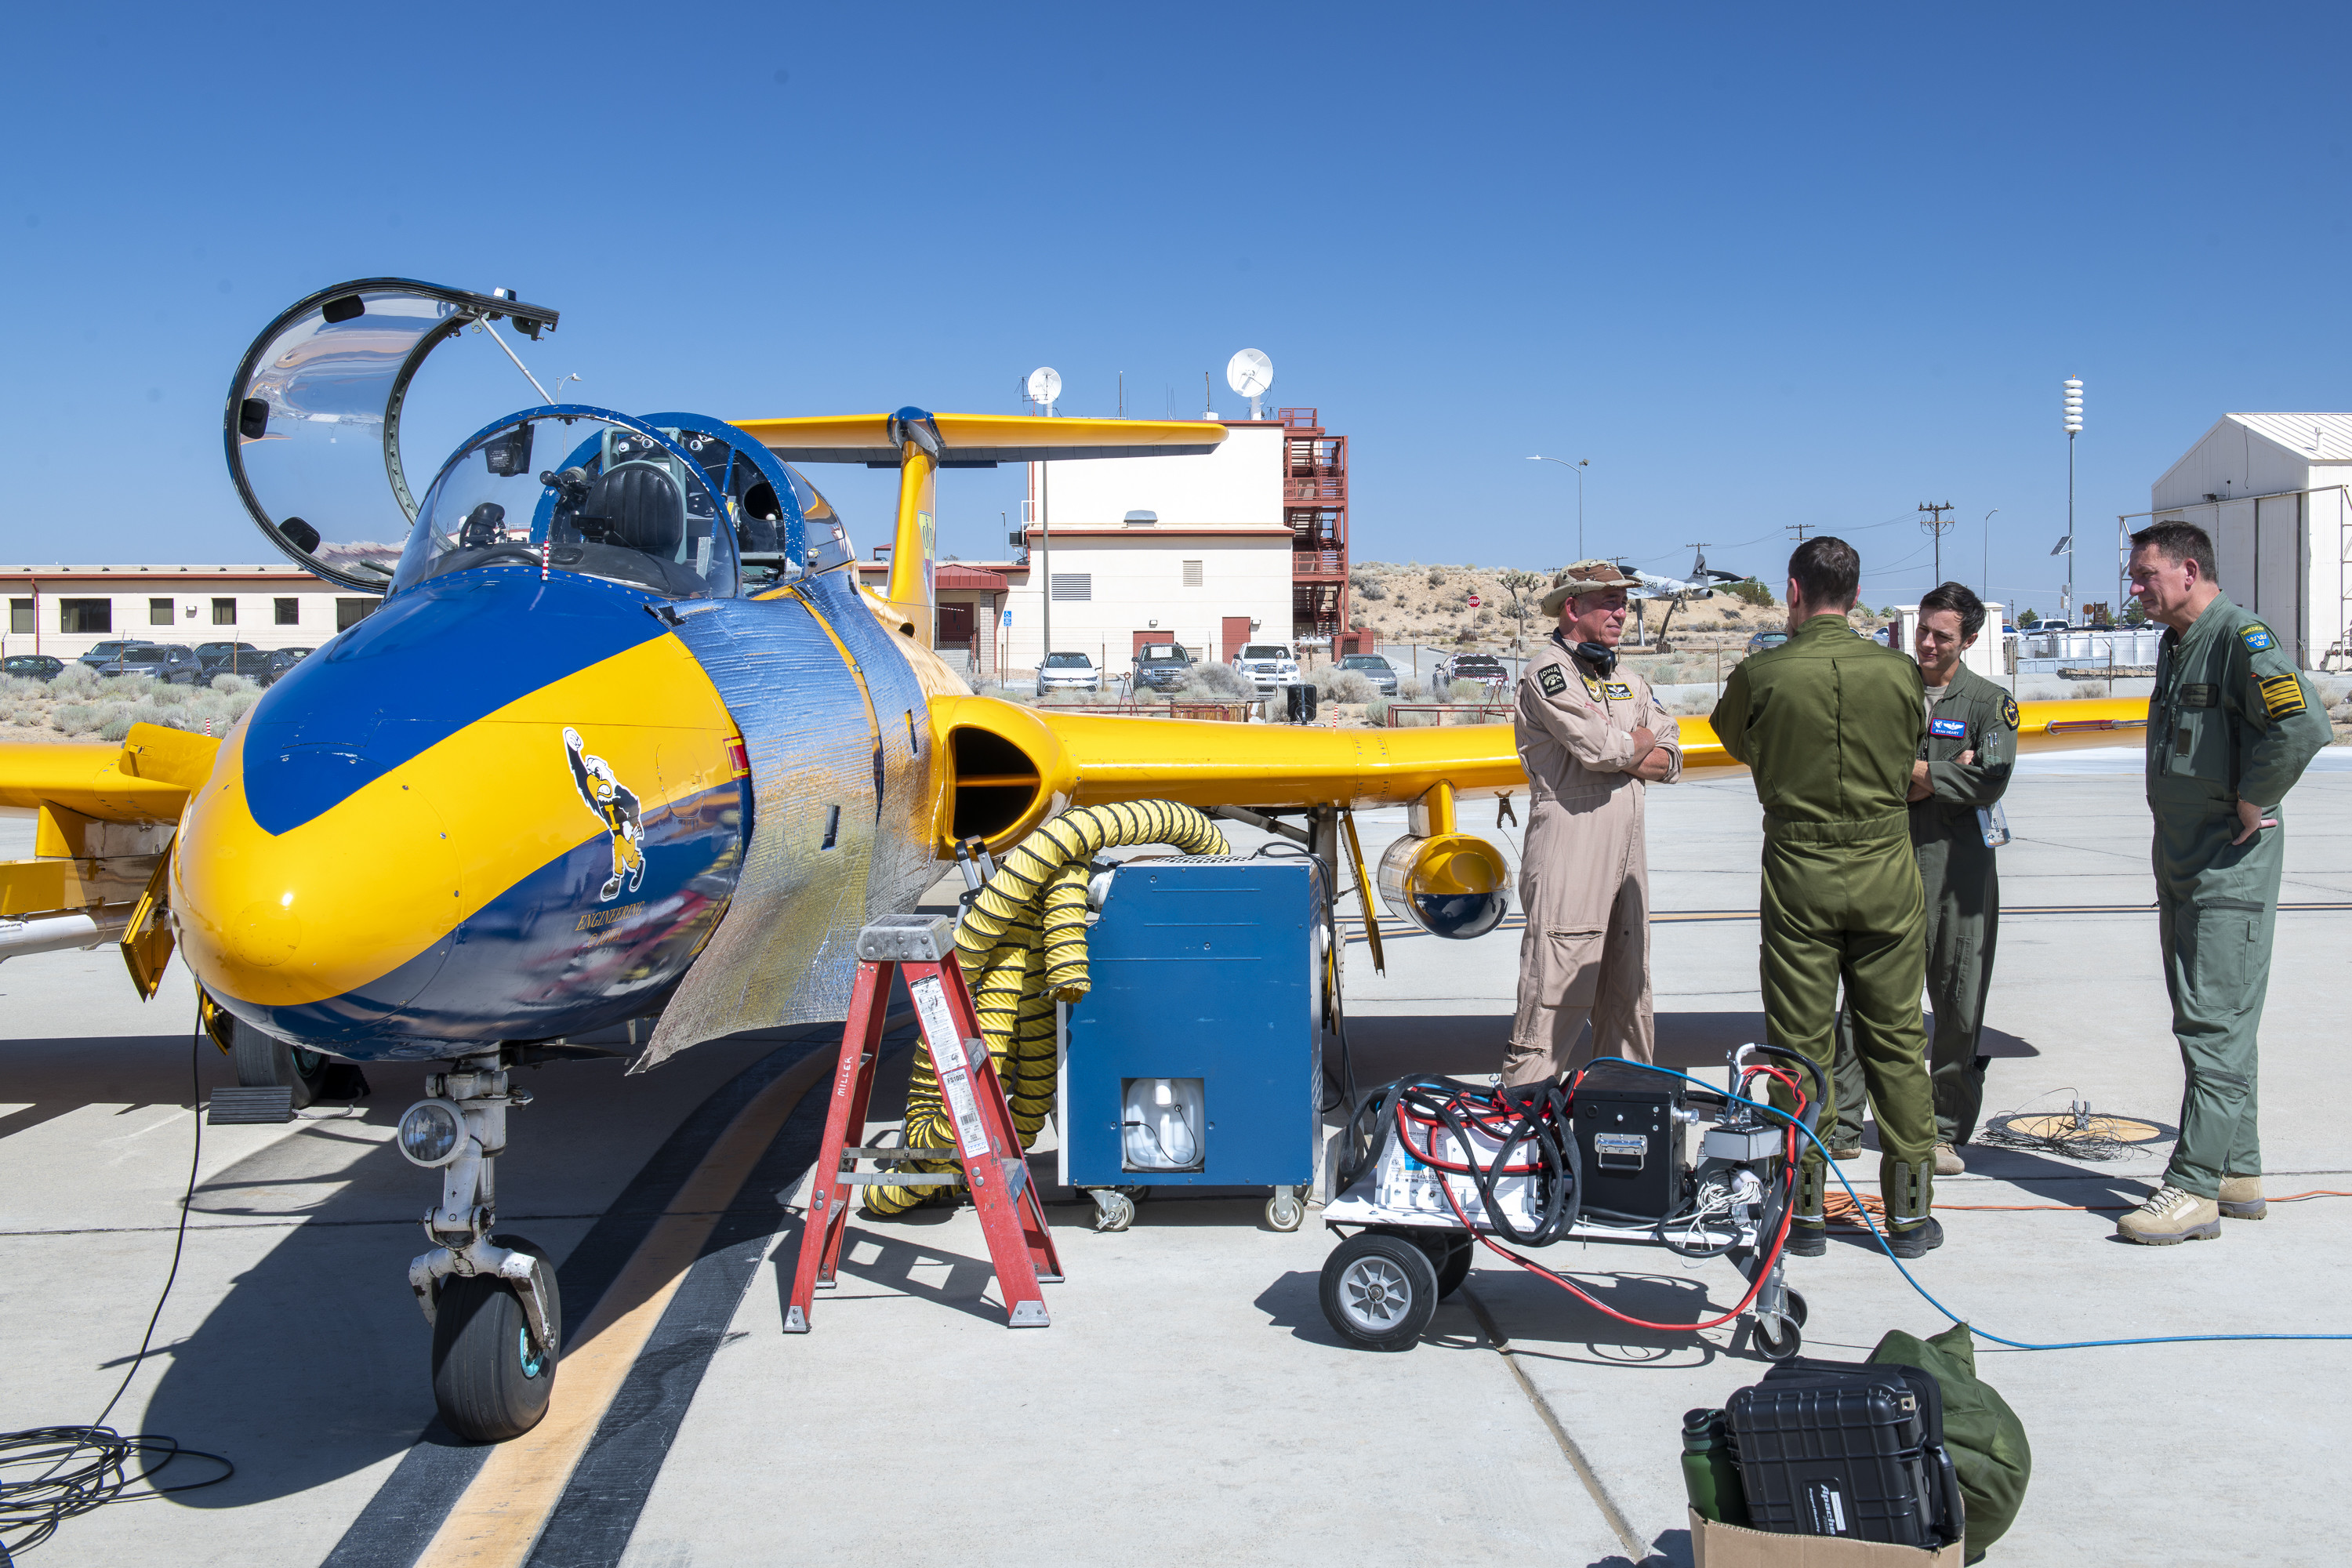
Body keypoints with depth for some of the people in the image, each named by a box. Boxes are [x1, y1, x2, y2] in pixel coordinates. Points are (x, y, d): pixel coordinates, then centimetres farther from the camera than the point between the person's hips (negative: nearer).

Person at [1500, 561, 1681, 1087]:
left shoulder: (1630, 682, 20)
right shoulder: (1549, 668, -5)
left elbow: (1669, 761, 9)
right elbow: (1600, 747, -18)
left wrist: (1618, 754, -8)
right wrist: (1641, 740, 3)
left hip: (1627, 848, 8)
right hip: (1569, 850, -8)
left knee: (1628, 986, 13)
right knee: (1557, 991, -9)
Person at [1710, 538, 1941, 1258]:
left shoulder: (1761, 674, -8)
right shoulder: (1898, 672, -3)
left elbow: (1732, 737, 12)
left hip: (1799, 874, -1)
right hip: (1886, 871, 2)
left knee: (1801, 1044, 6)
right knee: (1896, 1042, 10)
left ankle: (1803, 1210, 11)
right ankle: (1910, 1211, 16)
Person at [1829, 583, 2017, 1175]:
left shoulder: (1989, 702, 6)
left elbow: (1991, 781, -8)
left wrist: (1913, 772, -7)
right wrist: (1942, 772, -7)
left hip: (1958, 866, -1)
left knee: (1958, 1006, 4)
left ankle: (1945, 1132, 16)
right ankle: (1841, 1127, 7)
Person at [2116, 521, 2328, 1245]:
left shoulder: (2240, 637, -16)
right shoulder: (2174, 644, 14)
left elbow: (2304, 723, -30)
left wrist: (2252, 803, -18)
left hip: (2231, 870, -10)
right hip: (2181, 861, 10)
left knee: (2216, 1026, -7)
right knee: (2207, 1024, 15)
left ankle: (2194, 1188, -4)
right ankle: (2238, 1173, 24)